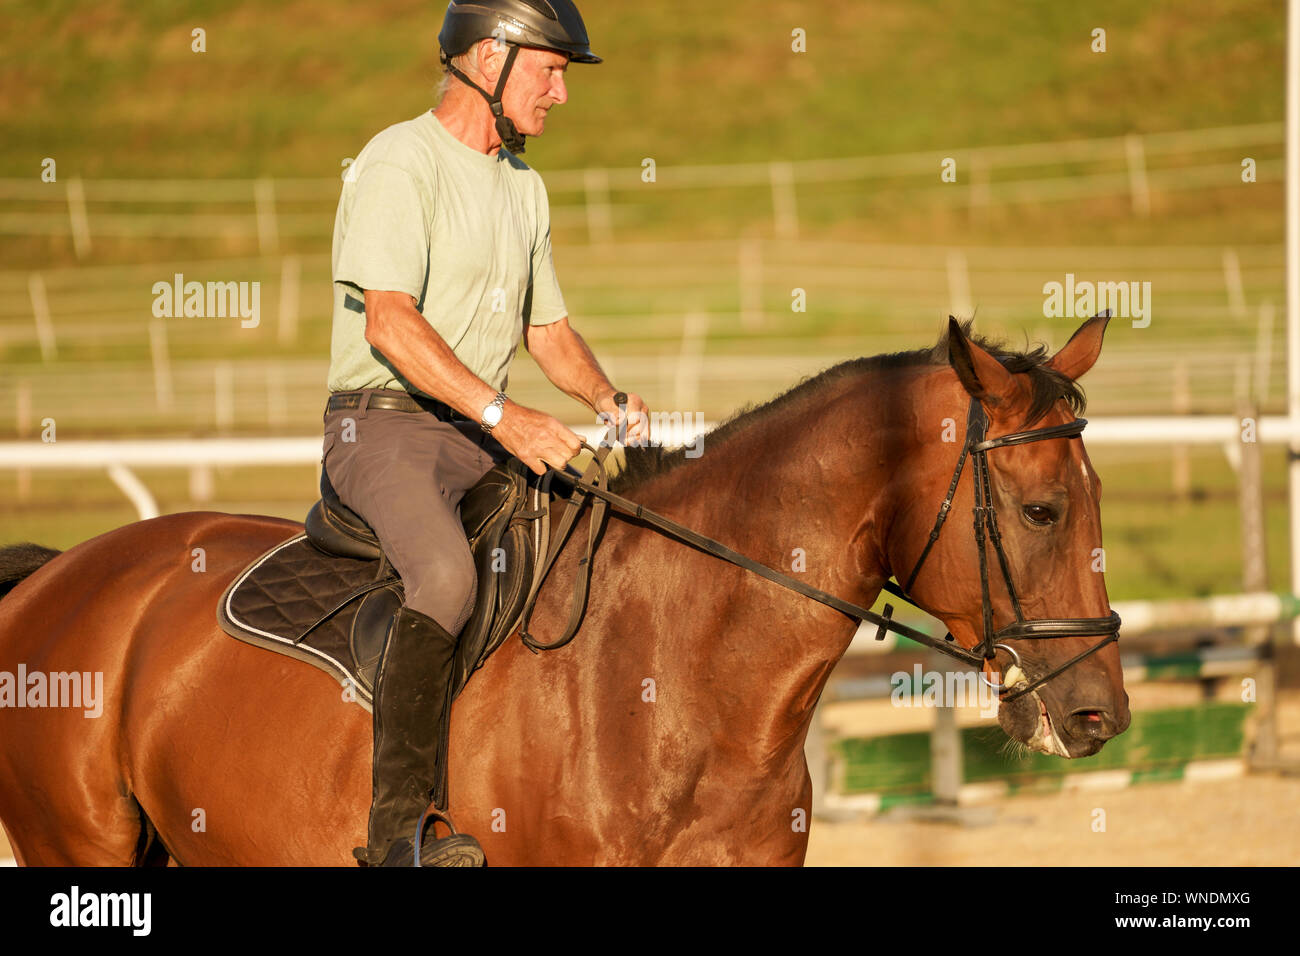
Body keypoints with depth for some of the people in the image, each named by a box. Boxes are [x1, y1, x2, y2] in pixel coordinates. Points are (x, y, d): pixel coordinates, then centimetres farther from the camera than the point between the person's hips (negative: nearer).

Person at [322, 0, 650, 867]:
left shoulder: (523, 186, 17)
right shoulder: (400, 163, -11)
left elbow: (548, 328, 24)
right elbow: (389, 321, -22)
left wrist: (607, 398, 3)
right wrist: (502, 414, -29)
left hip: (485, 437, 9)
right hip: (384, 426, -9)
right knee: (446, 576, -35)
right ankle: (398, 827, -32)